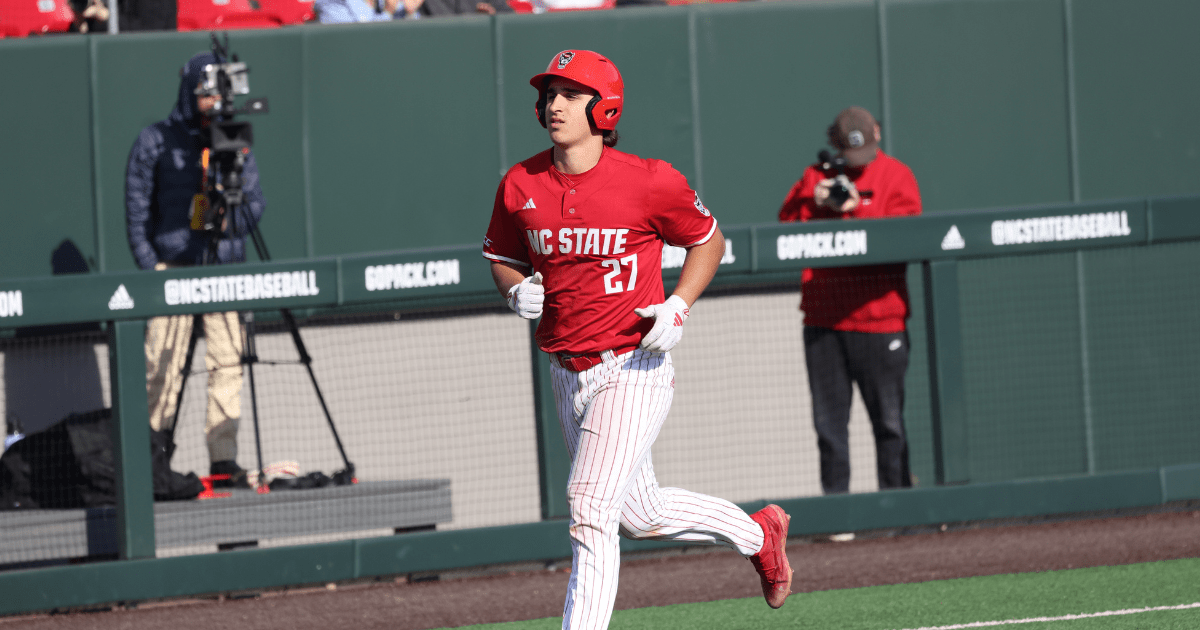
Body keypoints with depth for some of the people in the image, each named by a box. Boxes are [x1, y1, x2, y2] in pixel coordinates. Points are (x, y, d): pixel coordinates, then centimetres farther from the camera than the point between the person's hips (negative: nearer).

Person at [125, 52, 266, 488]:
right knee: (163, 364, -8)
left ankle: (224, 457, 1)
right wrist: (149, 266, -4)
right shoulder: (155, 142, 5)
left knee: (227, 362, -3)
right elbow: (137, 208, 4)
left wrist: (231, 221, -9)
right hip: (173, 267, -3)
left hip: (226, 267, 3)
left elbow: (255, 202, 13)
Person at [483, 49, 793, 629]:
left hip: (633, 369, -6)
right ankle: (755, 532, 45)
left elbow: (707, 241, 4)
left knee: (591, 509, -17)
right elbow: (501, 257, 16)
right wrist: (517, 290, -6)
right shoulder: (520, 186, -1)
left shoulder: (648, 182, -12)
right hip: (568, 376, 6)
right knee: (640, 515, 20)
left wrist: (677, 307, -10)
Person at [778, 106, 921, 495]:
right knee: (828, 419, 4)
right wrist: (815, 204, -12)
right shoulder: (816, 177, 12)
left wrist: (855, 209, -20)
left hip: (877, 320, -3)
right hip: (822, 319, 3)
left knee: (888, 420, -1)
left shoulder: (896, 177, 2)